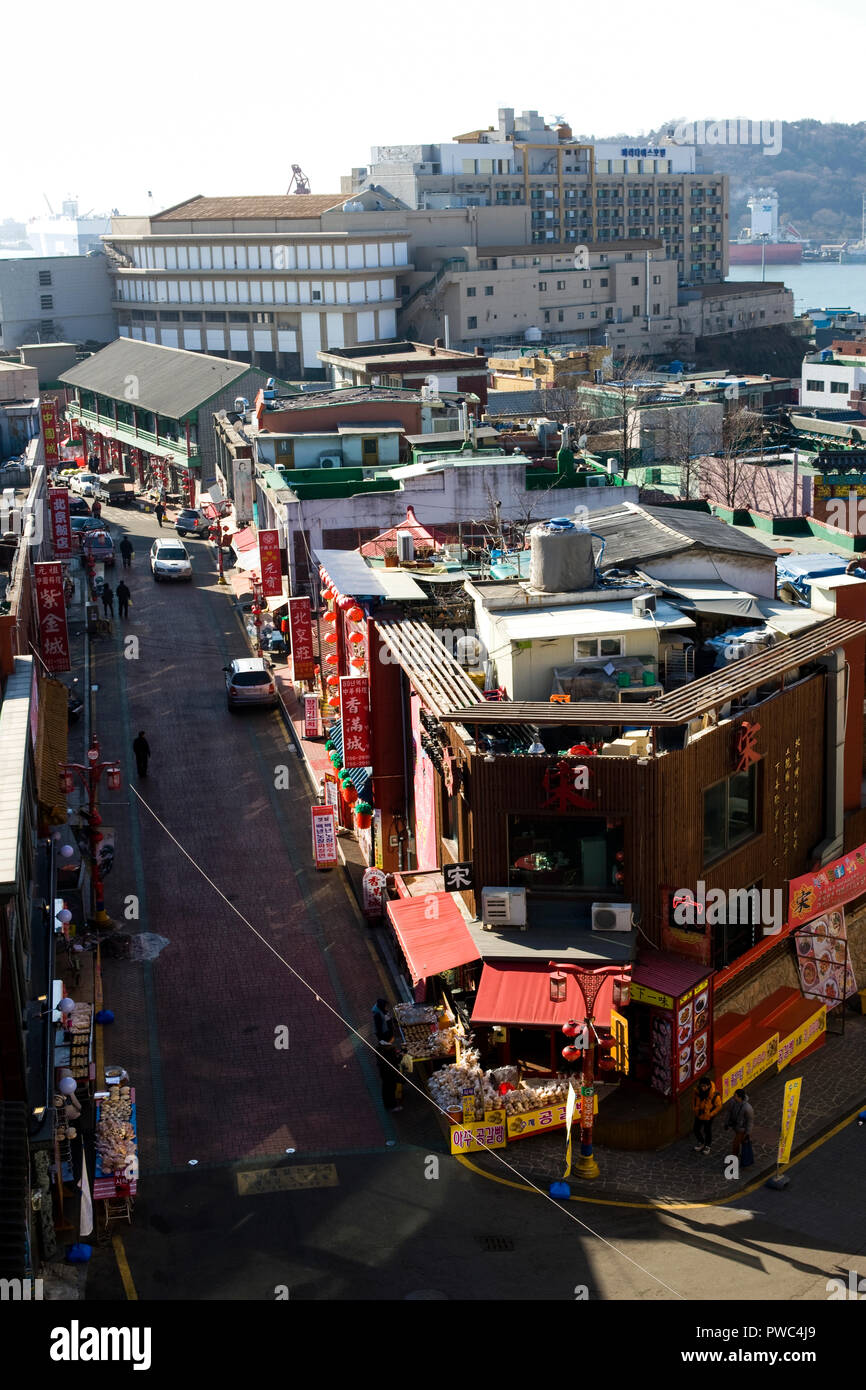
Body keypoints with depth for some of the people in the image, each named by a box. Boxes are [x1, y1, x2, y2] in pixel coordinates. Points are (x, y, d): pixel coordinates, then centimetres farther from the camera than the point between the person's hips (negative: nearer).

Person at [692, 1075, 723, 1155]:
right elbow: (694, 1099, 4)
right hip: (698, 1115, 4)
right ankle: (701, 1142, 45)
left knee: (707, 1131, 15)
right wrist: (695, 1109, 1)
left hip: (708, 1116, -4)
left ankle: (707, 1145, 41)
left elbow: (718, 1106, -15)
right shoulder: (697, 1090, -18)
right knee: (696, 1130, 17)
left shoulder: (714, 1094, -29)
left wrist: (710, 1114, -13)